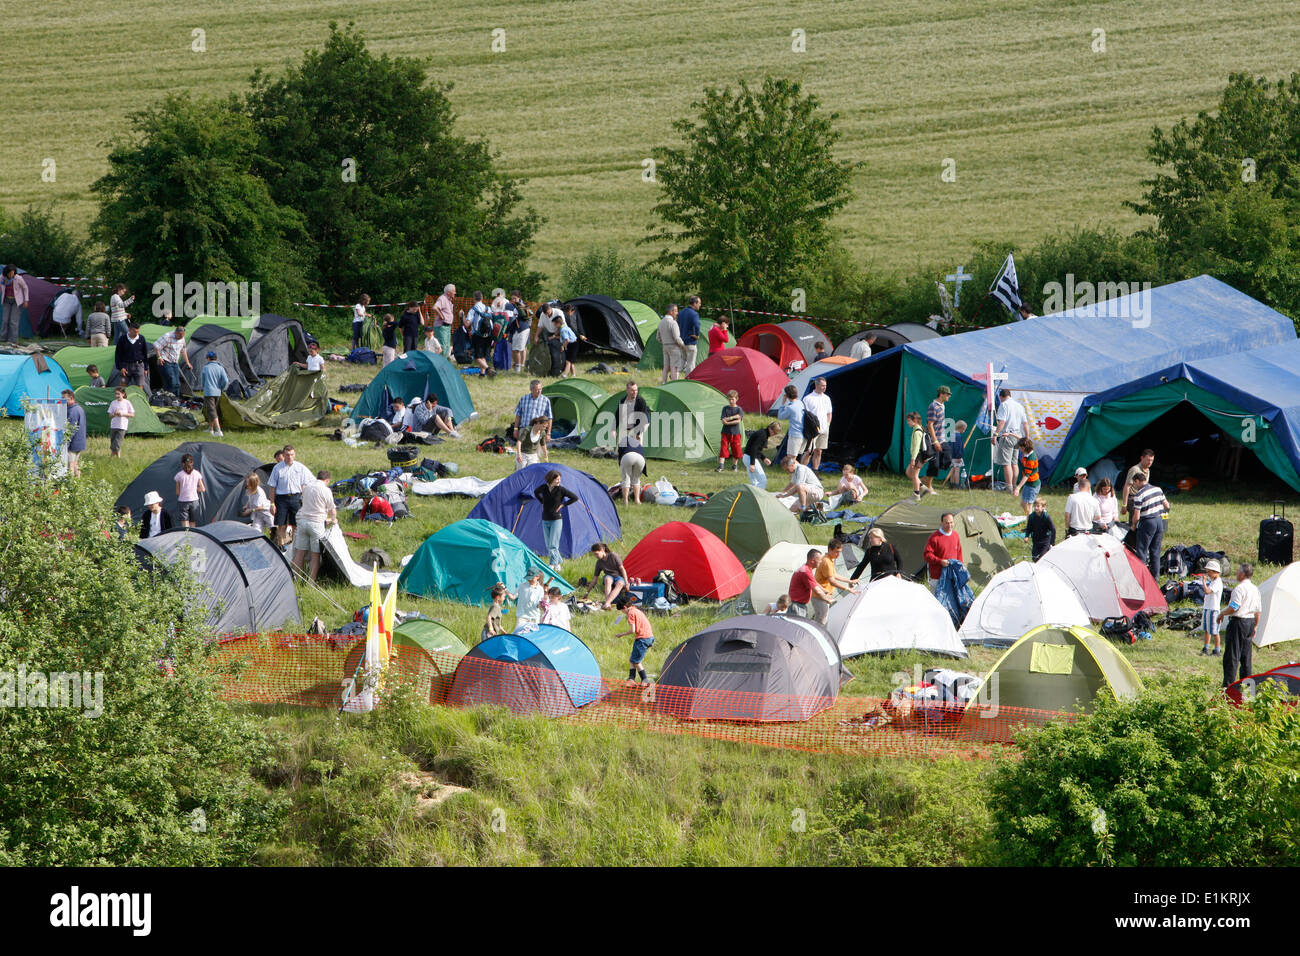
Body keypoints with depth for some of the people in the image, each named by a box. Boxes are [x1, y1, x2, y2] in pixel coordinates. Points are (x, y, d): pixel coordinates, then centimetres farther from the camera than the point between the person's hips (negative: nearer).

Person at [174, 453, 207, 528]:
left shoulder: (179, 475, -6)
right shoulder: (197, 474, -1)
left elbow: (178, 492, -2)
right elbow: (202, 489, 3)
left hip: (182, 502, -3)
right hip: (194, 501, 3)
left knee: (185, 525, -5)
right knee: (192, 524, 13)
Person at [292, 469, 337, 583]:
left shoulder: (307, 485, 6)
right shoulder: (326, 490, -11)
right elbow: (332, 511, -3)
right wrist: (333, 520, 21)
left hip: (302, 521, 6)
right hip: (317, 524, -6)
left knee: (300, 553, 9)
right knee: (316, 555, 0)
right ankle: (311, 581, -2)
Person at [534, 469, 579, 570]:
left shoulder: (560, 489, -11)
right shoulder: (544, 487, -2)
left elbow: (575, 498, -6)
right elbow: (536, 492, 22)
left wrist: (563, 505, -8)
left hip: (556, 520, -5)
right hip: (545, 520, 5)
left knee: (553, 545, -10)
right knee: (548, 546, 11)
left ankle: (553, 565, -7)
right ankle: (558, 563, 26)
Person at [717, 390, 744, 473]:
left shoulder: (739, 409, 0)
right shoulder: (725, 408, 3)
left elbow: (738, 421, -12)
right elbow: (723, 421, -7)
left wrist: (728, 421, -15)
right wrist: (733, 417, -16)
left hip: (735, 433, 0)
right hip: (726, 433, 0)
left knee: (736, 450, 4)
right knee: (724, 449, -7)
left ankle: (734, 466, 20)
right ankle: (720, 466, -9)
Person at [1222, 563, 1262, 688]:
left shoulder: (1239, 589, -16)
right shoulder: (1255, 589, 11)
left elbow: (1233, 608, -23)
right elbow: (1258, 611, 17)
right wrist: (1255, 626, 25)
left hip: (1238, 622, -8)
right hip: (1250, 622, 8)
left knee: (1232, 655, -5)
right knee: (1246, 655, 15)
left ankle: (1228, 684, -7)